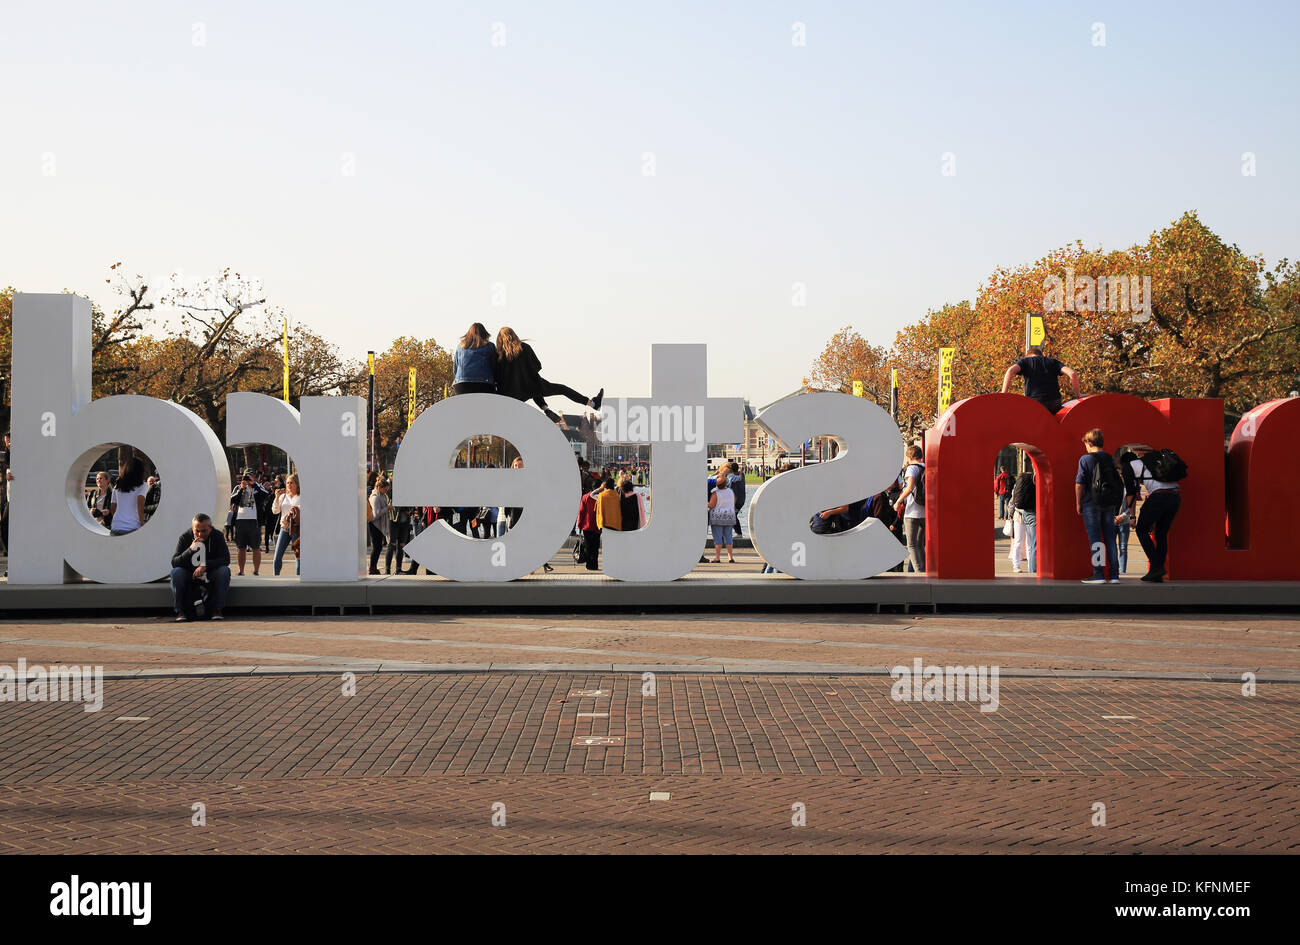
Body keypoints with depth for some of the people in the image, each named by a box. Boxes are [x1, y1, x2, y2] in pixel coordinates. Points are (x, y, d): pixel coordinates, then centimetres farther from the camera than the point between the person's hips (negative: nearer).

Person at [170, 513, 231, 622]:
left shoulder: (217, 536, -10)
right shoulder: (184, 537, -10)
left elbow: (226, 560, -18)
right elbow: (174, 562, -17)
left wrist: (205, 566, -31)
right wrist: (190, 550, -33)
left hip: (210, 575, 0)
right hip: (189, 575, 0)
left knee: (224, 571, -30)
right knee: (176, 572, -29)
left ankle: (216, 609, -20)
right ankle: (180, 611, -20)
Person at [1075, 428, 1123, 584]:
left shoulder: (1085, 459, -5)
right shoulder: (1110, 459, 11)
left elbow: (1079, 484, -9)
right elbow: (1119, 483, 12)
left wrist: (1078, 503, -1)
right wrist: (1116, 503, 19)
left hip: (1091, 503, -5)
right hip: (1110, 504, 5)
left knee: (1095, 540, -3)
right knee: (1110, 539, 8)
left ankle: (1098, 575, -7)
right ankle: (1114, 575, 7)